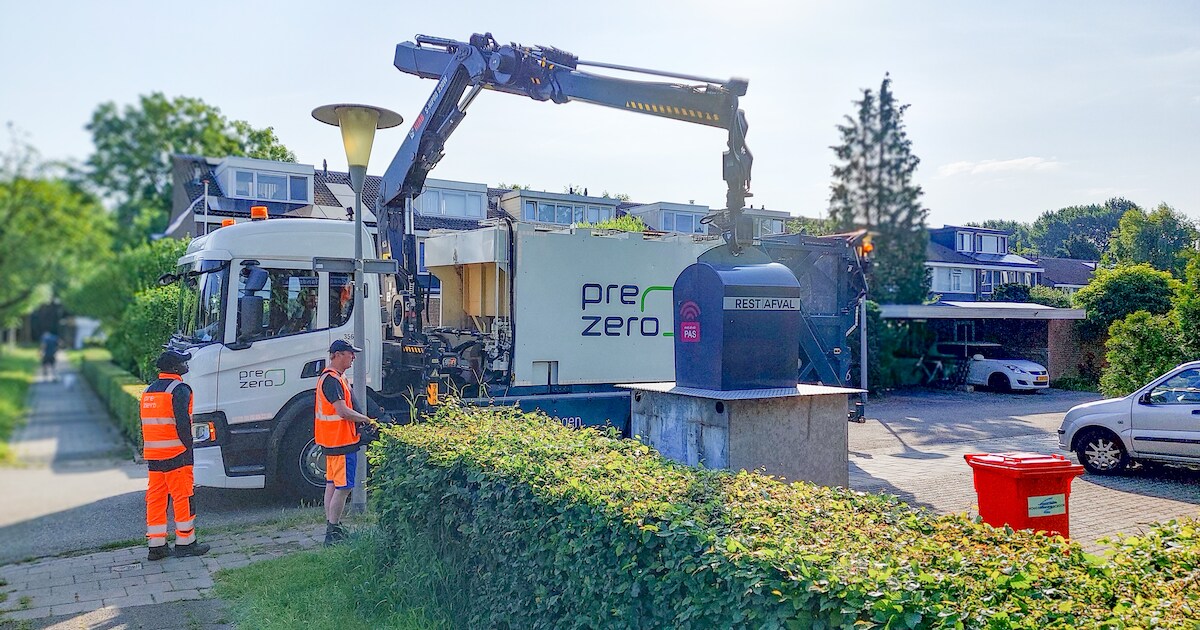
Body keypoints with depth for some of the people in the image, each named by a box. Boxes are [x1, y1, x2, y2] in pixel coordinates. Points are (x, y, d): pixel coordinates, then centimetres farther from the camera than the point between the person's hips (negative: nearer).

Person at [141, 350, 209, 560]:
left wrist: (148, 453, 21)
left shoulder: (149, 391, 16)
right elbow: (182, 422, -20)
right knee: (182, 497, -1)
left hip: (152, 454, 8)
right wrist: (189, 446, -13)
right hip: (175, 452, -8)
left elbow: (146, 424, 18)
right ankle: (185, 543, 4)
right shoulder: (179, 389, -12)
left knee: (155, 497, 10)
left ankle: (156, 545, 14)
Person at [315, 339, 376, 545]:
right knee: (343, 487, -7)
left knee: (332, 484, 14)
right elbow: (343, 411, -25)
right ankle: (333, 532, -3)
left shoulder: (336, 377, 16)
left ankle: (331, 527, 22)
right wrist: (366, 420, -12)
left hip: (333, 440, 11)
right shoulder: (332, 379, -18)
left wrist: (359, 419, 9)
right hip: (341, 441, -11)